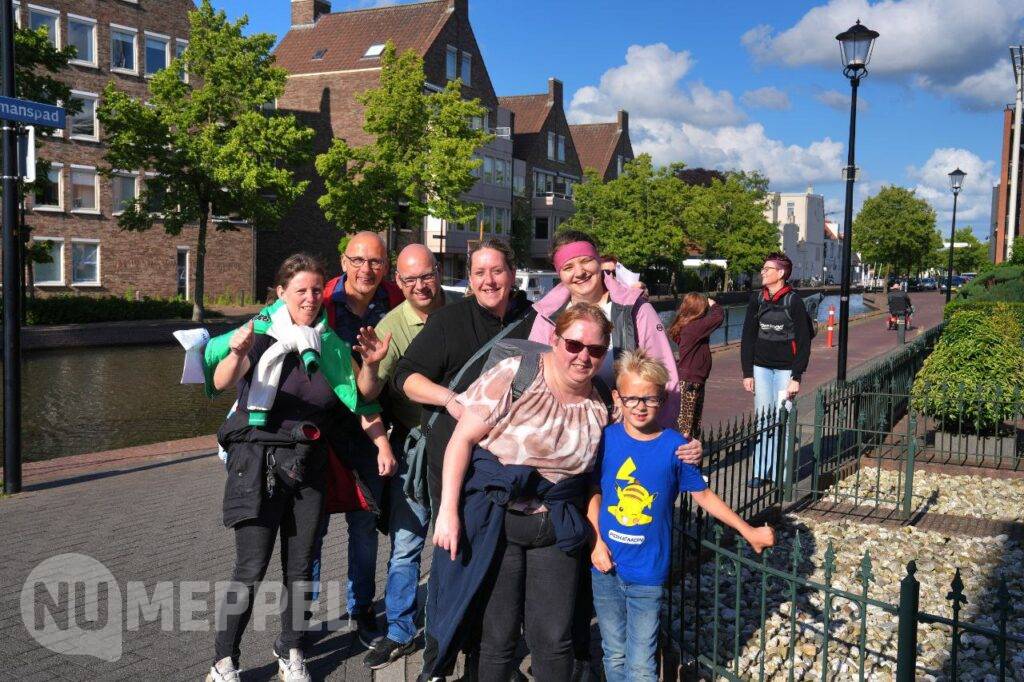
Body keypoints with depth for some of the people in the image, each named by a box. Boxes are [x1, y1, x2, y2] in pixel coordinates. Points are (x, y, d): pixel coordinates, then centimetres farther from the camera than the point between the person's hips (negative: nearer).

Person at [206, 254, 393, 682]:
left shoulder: (330, 344, 5)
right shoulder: (263, 337, -7)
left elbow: (365, 394, 8)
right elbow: (222, 382, -22)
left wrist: (370, 365, -13)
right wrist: (237, 355, -44)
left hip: (309, 464, 4)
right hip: (258, 460, -4)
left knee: (300, 567, 10)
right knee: (251, 569, -5)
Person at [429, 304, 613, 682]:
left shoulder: (600, 406, 4)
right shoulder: (514, 375, -11)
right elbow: (462, 439, -12)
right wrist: (448, 511, -15)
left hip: (555, 532, 4)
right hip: (494, 521, -4)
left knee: (555, 640, 5)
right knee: (498, 637, 4)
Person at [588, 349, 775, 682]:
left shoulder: (675, 446, -9)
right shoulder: (606, 438, -6)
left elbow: (703, 495, 1)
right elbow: (594, 492, 4)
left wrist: (748, 531, 3)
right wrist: (597, 541, -6)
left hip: (648, 575, -2)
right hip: (606, 569, 2)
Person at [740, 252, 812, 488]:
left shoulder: (794, 301, -6)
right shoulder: (757, 299, 5)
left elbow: (804, 342, -6)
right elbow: (748, 338, 8)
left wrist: (796, 377, -11)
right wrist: (747, 373, 3)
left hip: (785, 369, -3)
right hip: (761, 368, 3)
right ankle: (760, 472, 10)